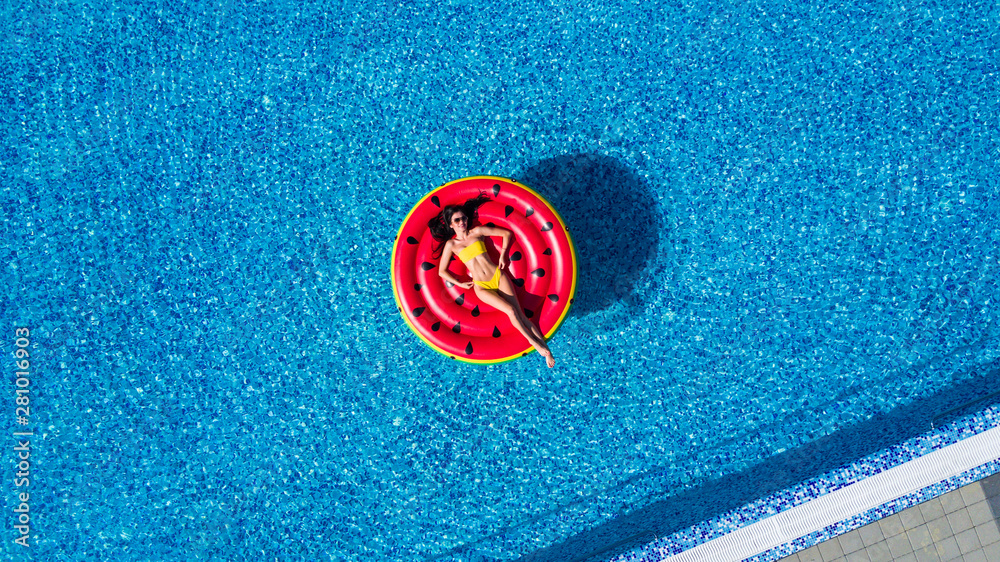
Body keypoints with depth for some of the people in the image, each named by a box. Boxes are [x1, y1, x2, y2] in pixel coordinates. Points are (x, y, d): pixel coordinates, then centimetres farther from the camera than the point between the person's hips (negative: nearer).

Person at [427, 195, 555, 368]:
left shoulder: (477, 231, 4)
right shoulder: (451, 244, 0)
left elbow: (507, 233, 9)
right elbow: (441, 271, 4)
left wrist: (503, 255, 3)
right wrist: (460, 284, -2)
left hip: (498, 276, 2)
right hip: (482, 287, -1)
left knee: (520, 313, -11)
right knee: (511, 311, -22)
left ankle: (544, 347, -12)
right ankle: (534, 342, -9)